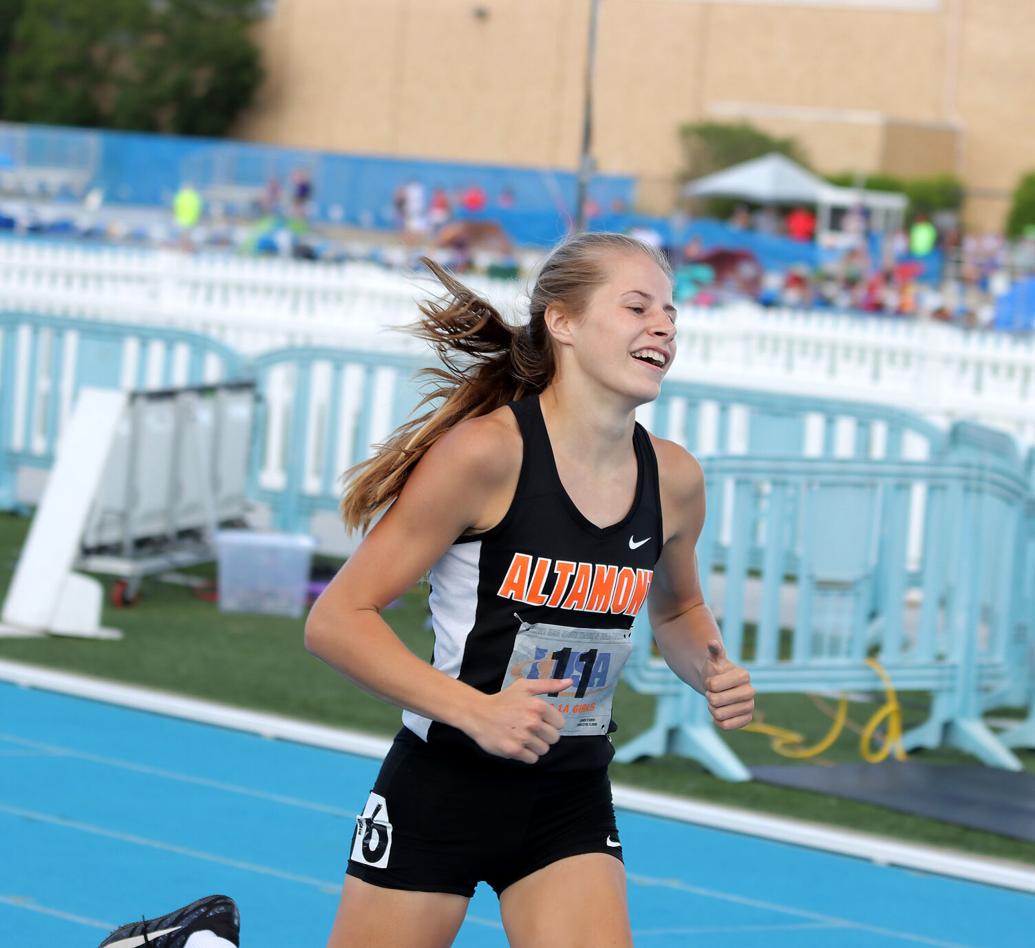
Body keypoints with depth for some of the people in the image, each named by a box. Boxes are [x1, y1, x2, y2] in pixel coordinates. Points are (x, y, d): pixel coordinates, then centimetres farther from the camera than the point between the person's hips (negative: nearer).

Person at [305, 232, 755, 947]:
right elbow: (337, 620, -17)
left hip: (572, 804, 4)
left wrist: (714, 671, -1)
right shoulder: (485, 451, -18)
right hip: (442, 785, -4)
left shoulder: (674, 479, -2)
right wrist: (475, 710, -25)